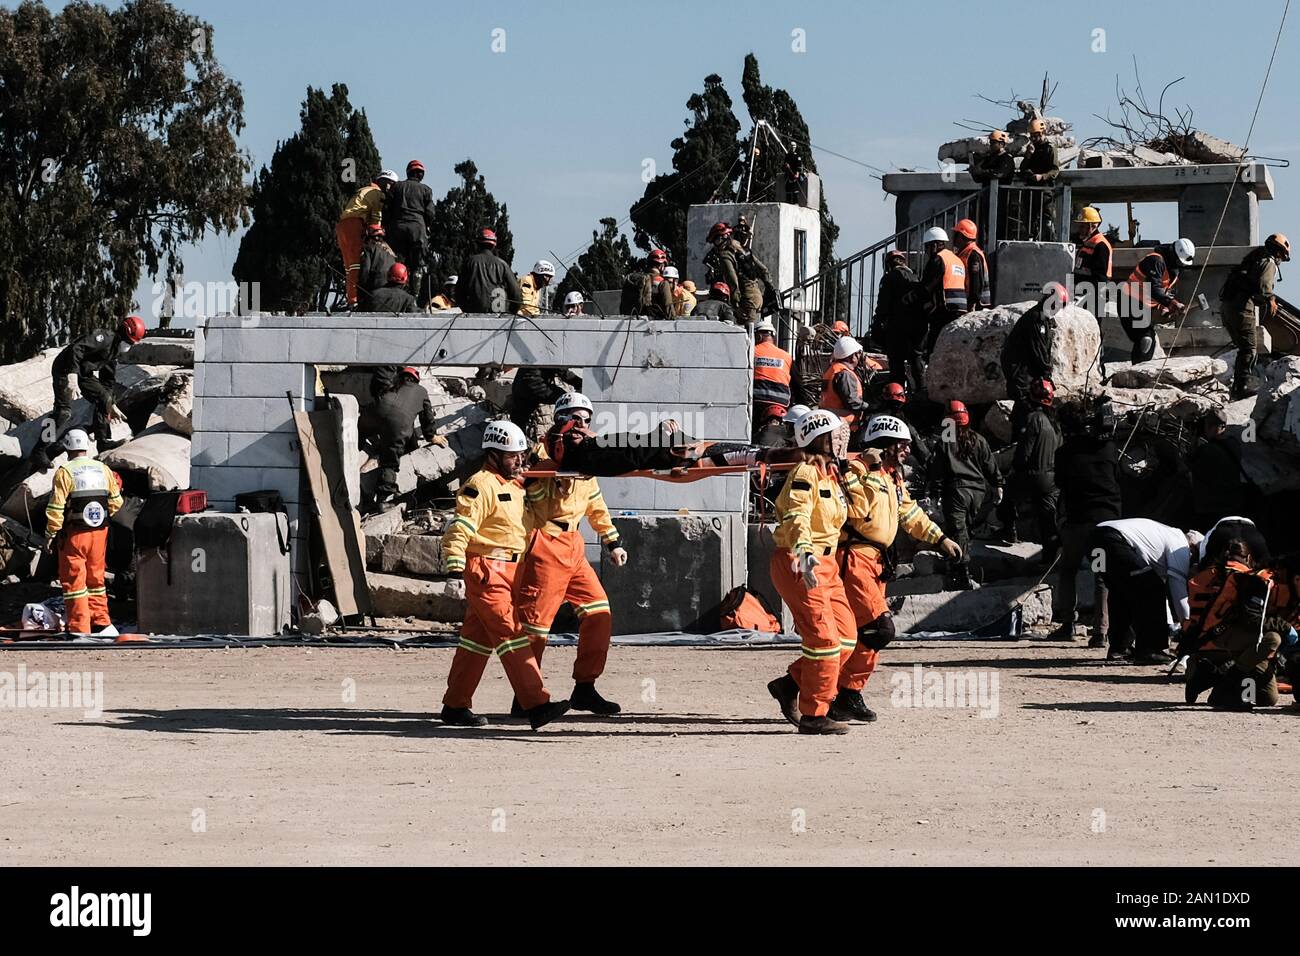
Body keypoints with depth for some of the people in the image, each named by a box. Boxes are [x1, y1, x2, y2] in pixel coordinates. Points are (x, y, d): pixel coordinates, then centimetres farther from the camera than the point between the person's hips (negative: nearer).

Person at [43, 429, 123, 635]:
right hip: (99, 533, 5)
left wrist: (50, 534, -6)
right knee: (96, 579, 18)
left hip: (74, 534, -5)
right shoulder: (103, 469, 5)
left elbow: (56, 508, -13)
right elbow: (116, 502, 9)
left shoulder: (65, 472, -11)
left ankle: (80, 629, -1)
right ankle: (102, 623, 19)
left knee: (74, 581, 1)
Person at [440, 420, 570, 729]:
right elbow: (461, 525, -19)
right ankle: (536, 705, -21)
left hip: (510, 570, 9)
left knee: (478, 639, 12)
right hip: (486, 570, -9)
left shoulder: (515, 485, 19)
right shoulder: (481, 484, -10)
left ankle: (455, 706, 18)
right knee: (510, 634, -14)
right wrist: (454, 561, -29)